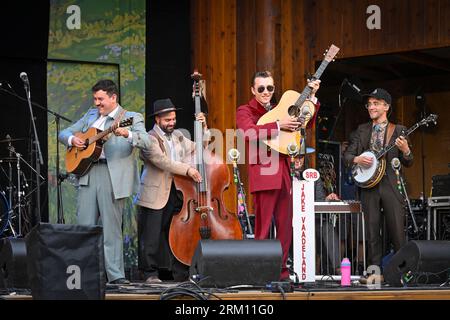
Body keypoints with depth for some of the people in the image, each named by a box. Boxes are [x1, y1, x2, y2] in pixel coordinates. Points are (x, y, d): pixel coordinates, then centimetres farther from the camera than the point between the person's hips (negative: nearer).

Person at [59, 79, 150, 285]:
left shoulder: (132, 118, 3)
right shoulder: (91, 115, 21)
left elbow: (146, 142, -13)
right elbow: (64, 133, 25)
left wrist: (127, 134, -32)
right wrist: (72, 139, 1)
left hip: (113, 175, -5)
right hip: (88, 173, 5)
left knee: (111, 228, -5)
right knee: (84, 225, 3)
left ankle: (116, 275, 0)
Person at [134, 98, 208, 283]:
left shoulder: (178, 136, 16)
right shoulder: (150, 139, -8)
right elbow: (161, 161, -21)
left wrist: (203, 128, 11)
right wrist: (187, 169, -26)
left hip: (176, 194, 6)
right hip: (154, 196, -6)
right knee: (151, 239, -1)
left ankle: (182, 275, 11)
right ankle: (150, 274, 8)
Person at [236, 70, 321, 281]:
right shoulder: (245, 111, 4)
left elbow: (305, 123, 20)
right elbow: (249, 132, -17)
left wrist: (311, 97, 12)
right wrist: (278, 126, -17)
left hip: (283, 173, 6)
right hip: (263, 174, -6)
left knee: (285, 227, 6)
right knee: (263, 228, -8)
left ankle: (281, 270, 12)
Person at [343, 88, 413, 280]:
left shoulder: (398, 131, 6)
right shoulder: (362, 130, 14)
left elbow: (408, 163, 4)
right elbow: (347, 155, 12)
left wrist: (405, 150, -17)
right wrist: (357, 159, -9)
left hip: (391, 186, -3)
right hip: (369, 186, 3)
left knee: (397, 232, -6)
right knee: (372, 232, 3)